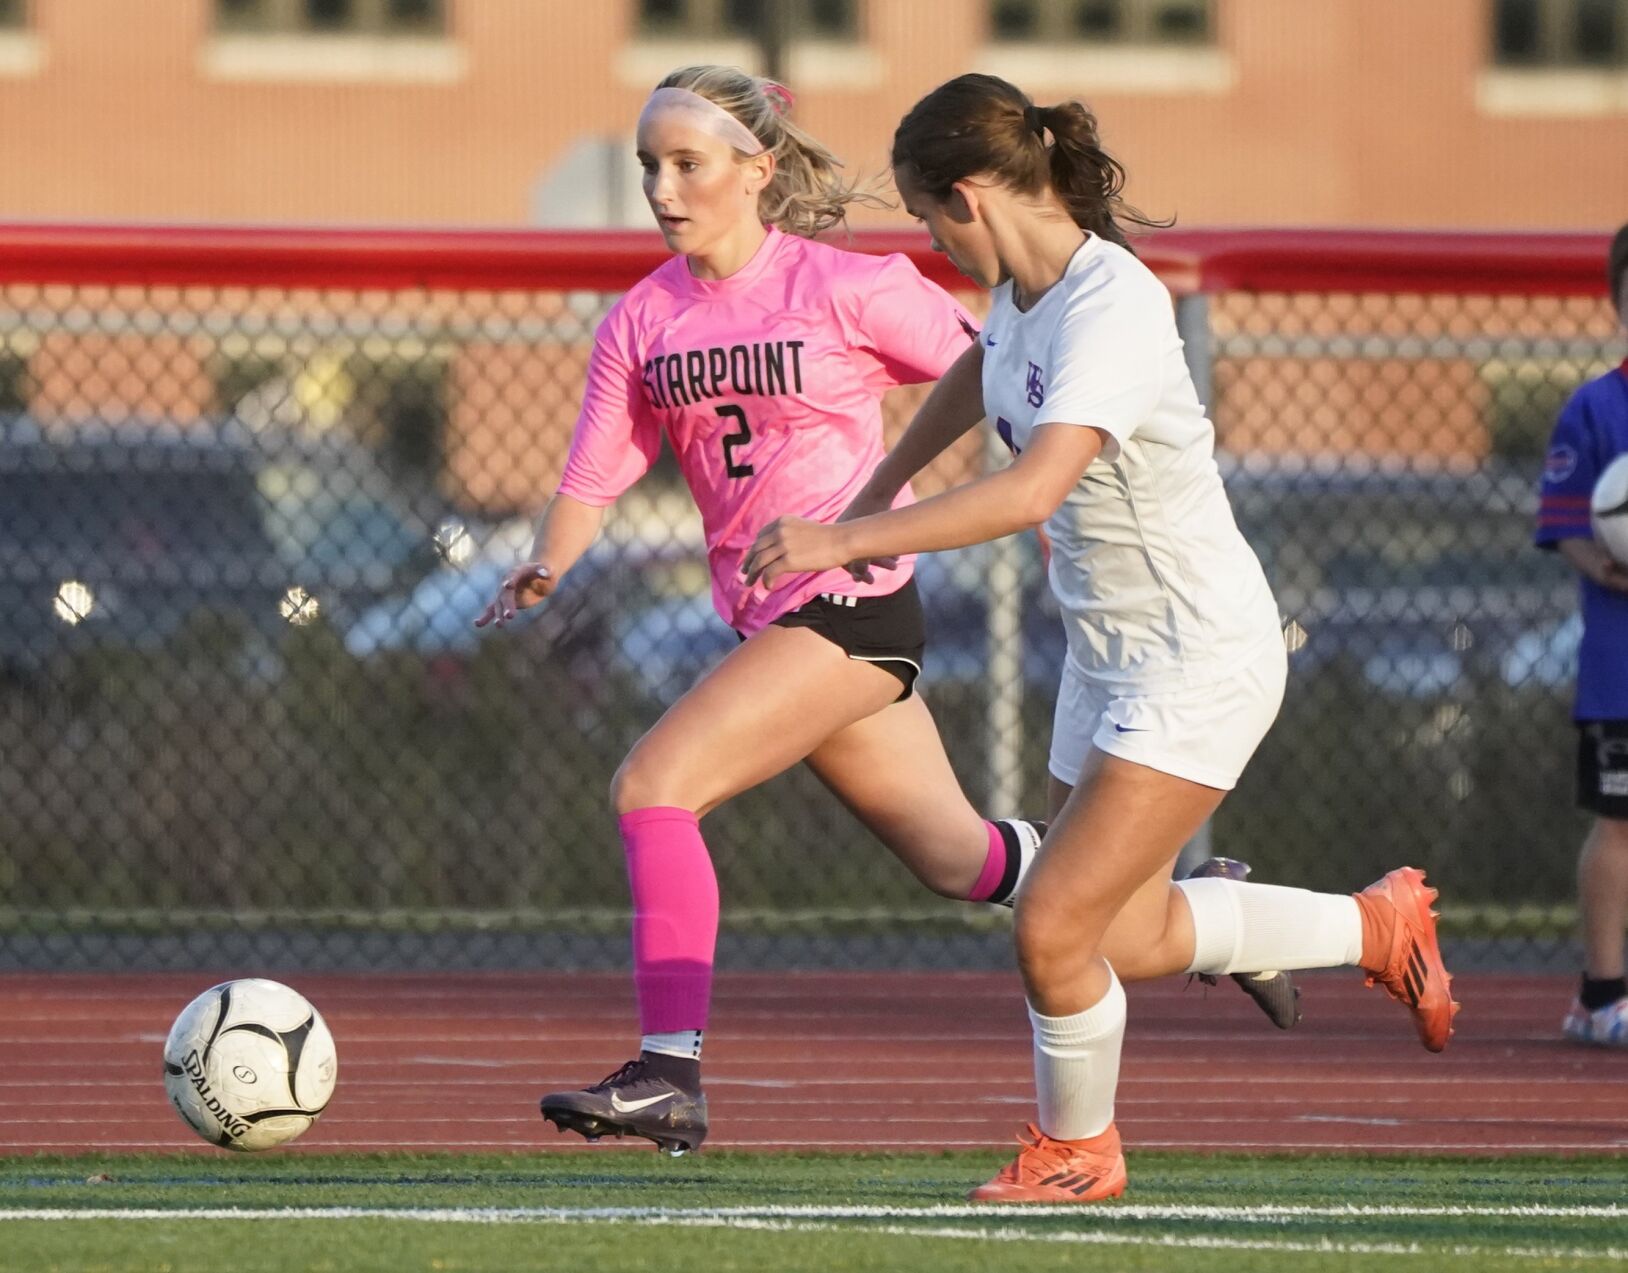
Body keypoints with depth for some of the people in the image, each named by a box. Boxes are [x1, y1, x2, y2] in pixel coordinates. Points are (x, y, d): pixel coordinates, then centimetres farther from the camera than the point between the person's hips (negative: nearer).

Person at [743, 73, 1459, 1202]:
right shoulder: (1025, 288, 1)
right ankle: (1379, 927, 37)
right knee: (1130, 938, 17)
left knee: (1053, 929, -11)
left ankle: (1077, 1150, 15)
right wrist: (881, 486, 32)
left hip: (1201, 662, -10)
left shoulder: (1112, 308, -28)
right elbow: (980, 373, 27)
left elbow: (1034, 489, -41)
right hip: (1109, 651, 10)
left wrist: (843, 541, -42)